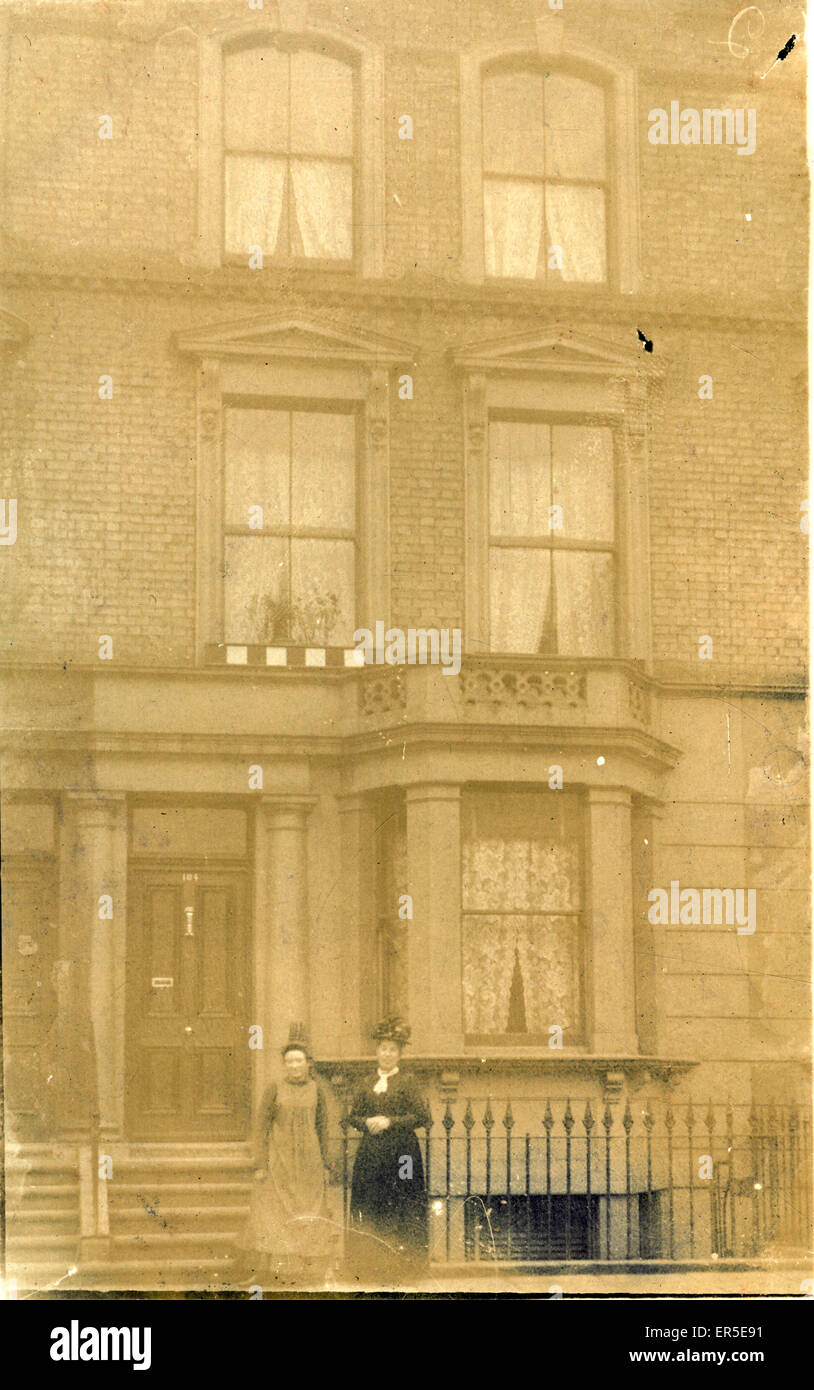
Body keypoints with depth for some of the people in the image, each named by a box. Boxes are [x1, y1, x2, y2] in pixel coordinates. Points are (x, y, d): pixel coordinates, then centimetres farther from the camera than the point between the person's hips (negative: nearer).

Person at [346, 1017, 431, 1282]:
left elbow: (422, 1116, -5)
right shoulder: (365, 1085, 13)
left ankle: (398, 1266, -1)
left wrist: (390, 1122, -12)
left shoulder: (407, 1083, 2)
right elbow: (352, 1116, 14)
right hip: (370, 1153, 4)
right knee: (370, 1207, 0)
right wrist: (367, 1122, -7)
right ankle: (375, 1264, 6)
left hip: (400, 1153, -4)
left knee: (398, 1208, -5)